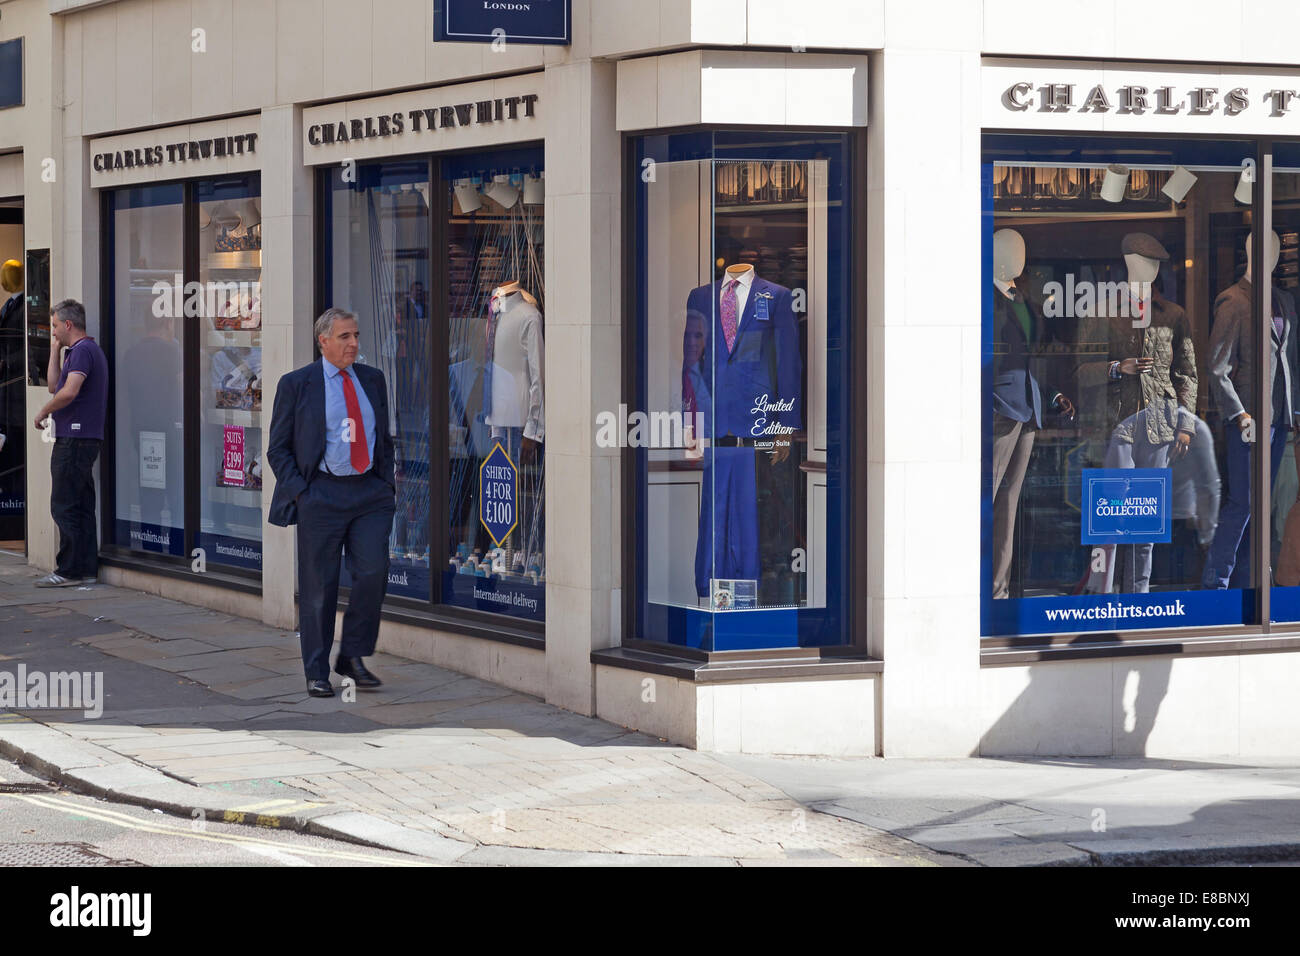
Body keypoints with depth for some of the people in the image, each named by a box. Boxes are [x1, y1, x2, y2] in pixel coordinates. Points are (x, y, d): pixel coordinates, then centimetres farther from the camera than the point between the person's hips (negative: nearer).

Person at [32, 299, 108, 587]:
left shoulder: (83, 350, -13)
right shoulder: (83, 350, 20)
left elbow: (68, 392, -24)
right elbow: (54, 385, 25)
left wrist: (43, 413, -9)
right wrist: (55, 350, 20)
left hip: (74, 440, -10)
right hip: (86, 439, 10)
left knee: (64, 507, -8)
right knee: (81, 507, 10)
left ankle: (69, 571, -7)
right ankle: (87, 569, 12)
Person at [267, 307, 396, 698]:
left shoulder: (373, 379, 12)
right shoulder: (296, 384, 0)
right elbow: (278, 448, 2)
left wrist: (387, 483, 9)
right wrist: (300, 491, -9)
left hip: (371, 492, 3)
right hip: (321, 495, -3)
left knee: (373, 573, -10)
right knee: (319, 587, 0)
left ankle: (352, 657, 7)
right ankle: (317, 673, 10)